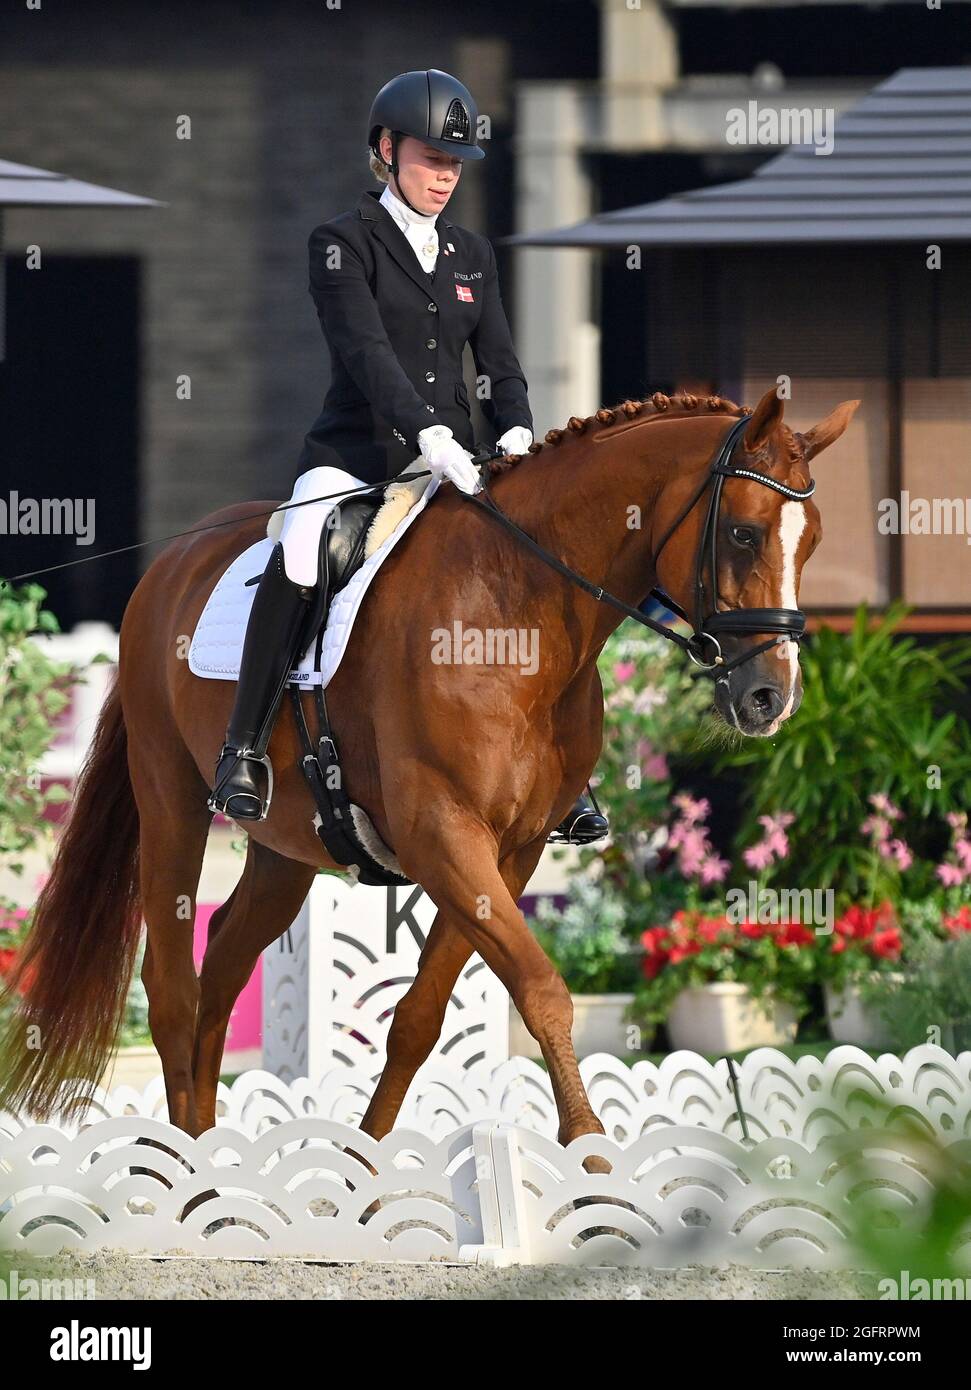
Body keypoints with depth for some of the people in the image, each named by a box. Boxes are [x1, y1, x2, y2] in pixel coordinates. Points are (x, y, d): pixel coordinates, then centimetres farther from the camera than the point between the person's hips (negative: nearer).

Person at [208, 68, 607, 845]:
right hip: (357, 452, -5)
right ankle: (244, 752, -20)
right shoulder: (345, 243, -1)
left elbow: (500, 360, 11)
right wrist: (426, 432, -29)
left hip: (450, 459, 5)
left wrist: (515, 432, -11)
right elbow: (367, 351, -15)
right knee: (300, 560, -32)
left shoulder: (472, 254, 16)